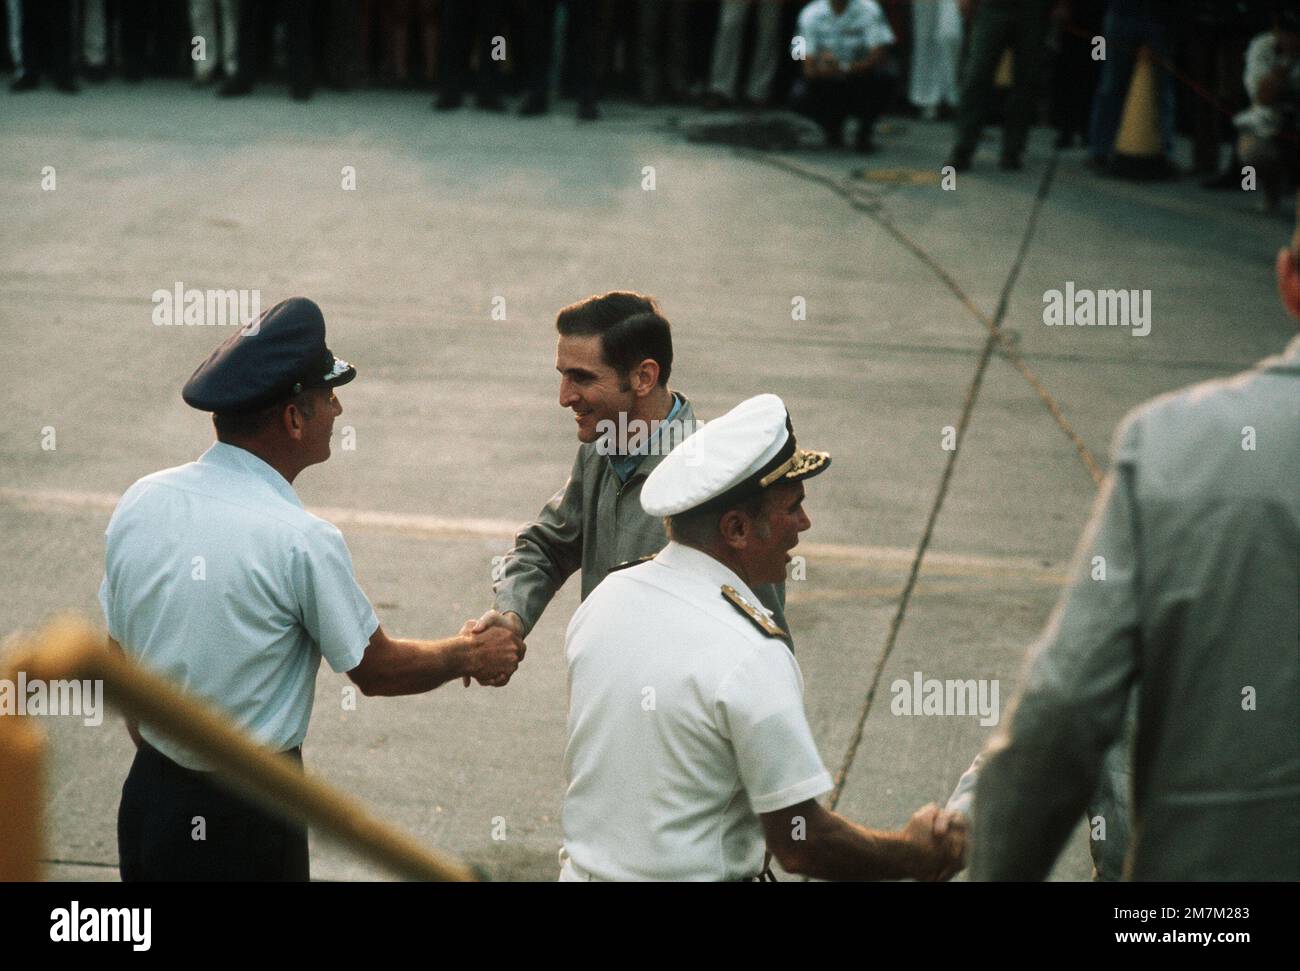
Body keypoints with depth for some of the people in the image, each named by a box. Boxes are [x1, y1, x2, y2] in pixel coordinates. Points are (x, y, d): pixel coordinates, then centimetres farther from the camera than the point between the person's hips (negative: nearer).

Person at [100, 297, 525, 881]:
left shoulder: (139, 502, -2)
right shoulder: (301, 541, -19)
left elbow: (120, 658, 8)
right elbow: (378, 670, -5)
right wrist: (468, 656, 13)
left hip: (147, 796, 6)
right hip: (246, 819, -6)